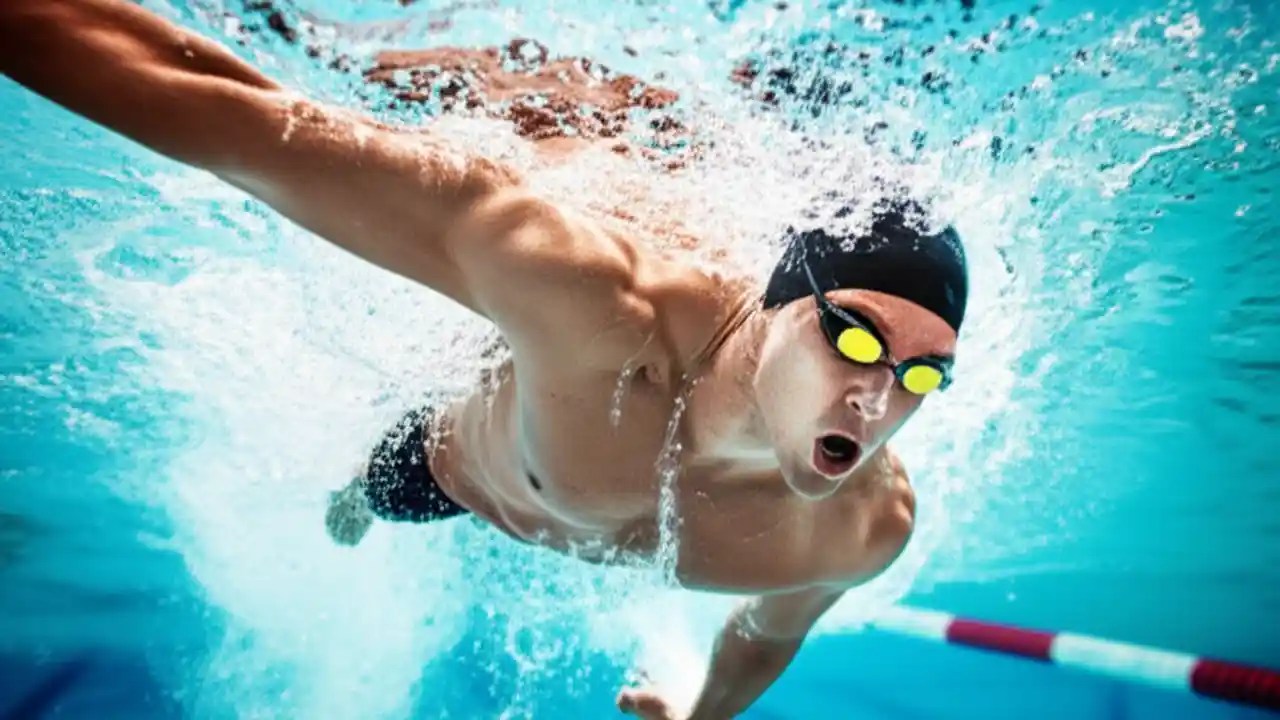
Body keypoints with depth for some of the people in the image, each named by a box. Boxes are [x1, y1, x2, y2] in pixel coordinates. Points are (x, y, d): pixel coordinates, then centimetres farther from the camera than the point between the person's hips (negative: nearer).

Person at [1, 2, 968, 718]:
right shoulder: (595, 308, -52)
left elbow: (768, 634, -9)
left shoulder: (870, 531, -34)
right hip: (459, 464, -2)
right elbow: (239, 122, -52)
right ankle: (351, 494, 72)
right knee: (363, 506, 33)